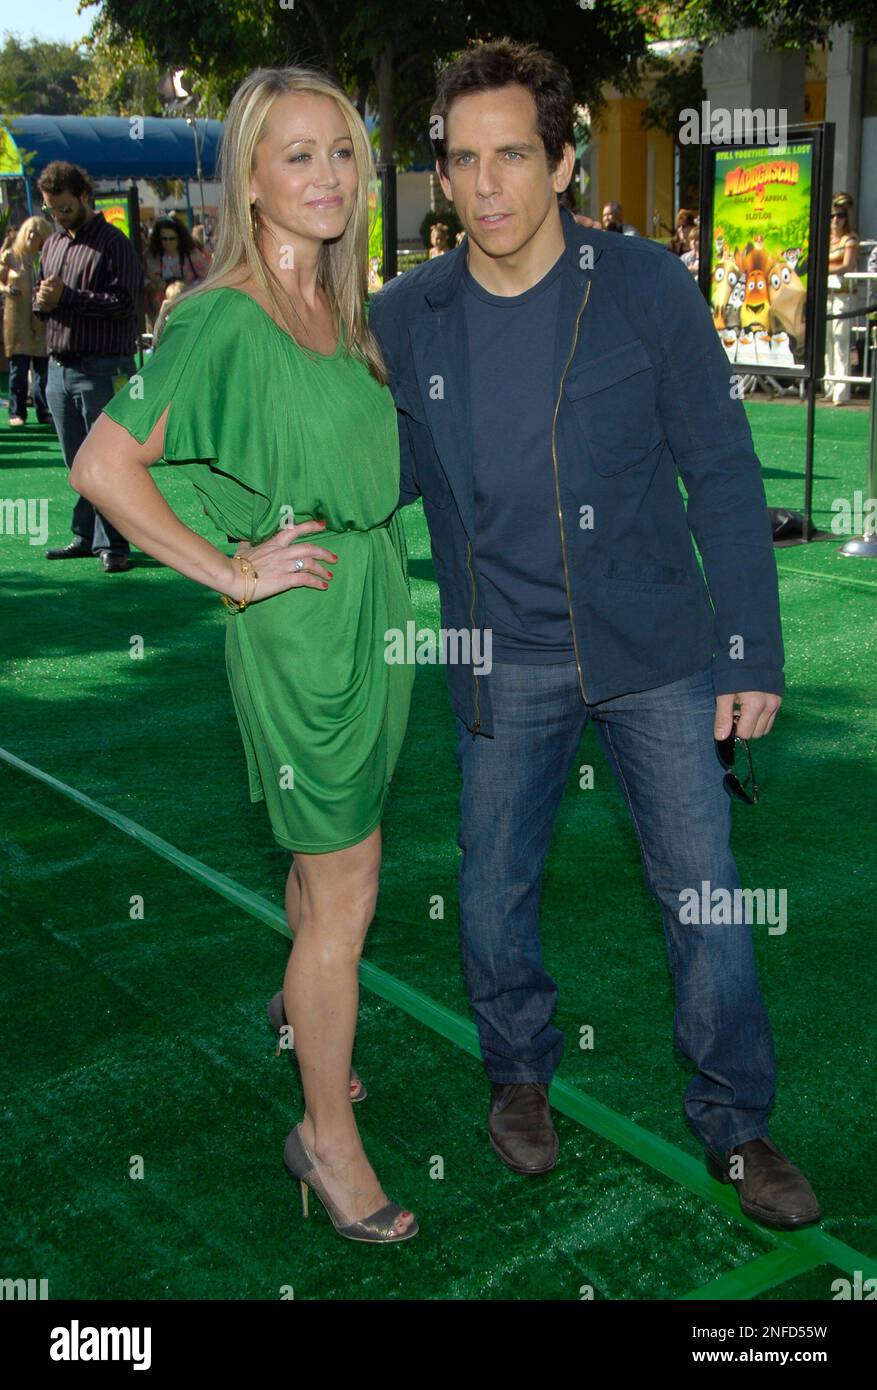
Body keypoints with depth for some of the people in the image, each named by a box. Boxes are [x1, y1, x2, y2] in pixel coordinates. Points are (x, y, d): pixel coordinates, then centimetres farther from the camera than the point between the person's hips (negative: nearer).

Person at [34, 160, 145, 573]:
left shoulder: (113, 243, -5)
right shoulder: (52, 244, 18)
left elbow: (124, 302, -16)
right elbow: (41, 300, 23)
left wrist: (67, 297, -17)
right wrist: (41, 301, -1)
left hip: (101, 369, -7)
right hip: (59, 366, 7)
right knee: (76, 462, 11)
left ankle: (113, 543, -1)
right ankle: (85, 536, 18)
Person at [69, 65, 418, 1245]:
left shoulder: (340, 308, 9)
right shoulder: (223, 318, -16)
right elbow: (103, 464, -22)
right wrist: (230, 571, -18)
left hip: (376, 605, 8)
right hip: (302, 627, -8)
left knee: (330, 850, 23)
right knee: (345, 891, 0)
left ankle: (303, 1005, 48)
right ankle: (329, 1134, 16)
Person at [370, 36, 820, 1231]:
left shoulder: (647, 288, -8)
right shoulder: (403, 318, -1)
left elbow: (723, 476, -5)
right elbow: (384, 474, 11)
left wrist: (753, 653, -8)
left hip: (654, 648, -1)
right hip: (503, 662, 2)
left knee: (704, 890, 3)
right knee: (493, 895, 11)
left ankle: (735, 1125, 25)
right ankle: (520, 1070, 40)